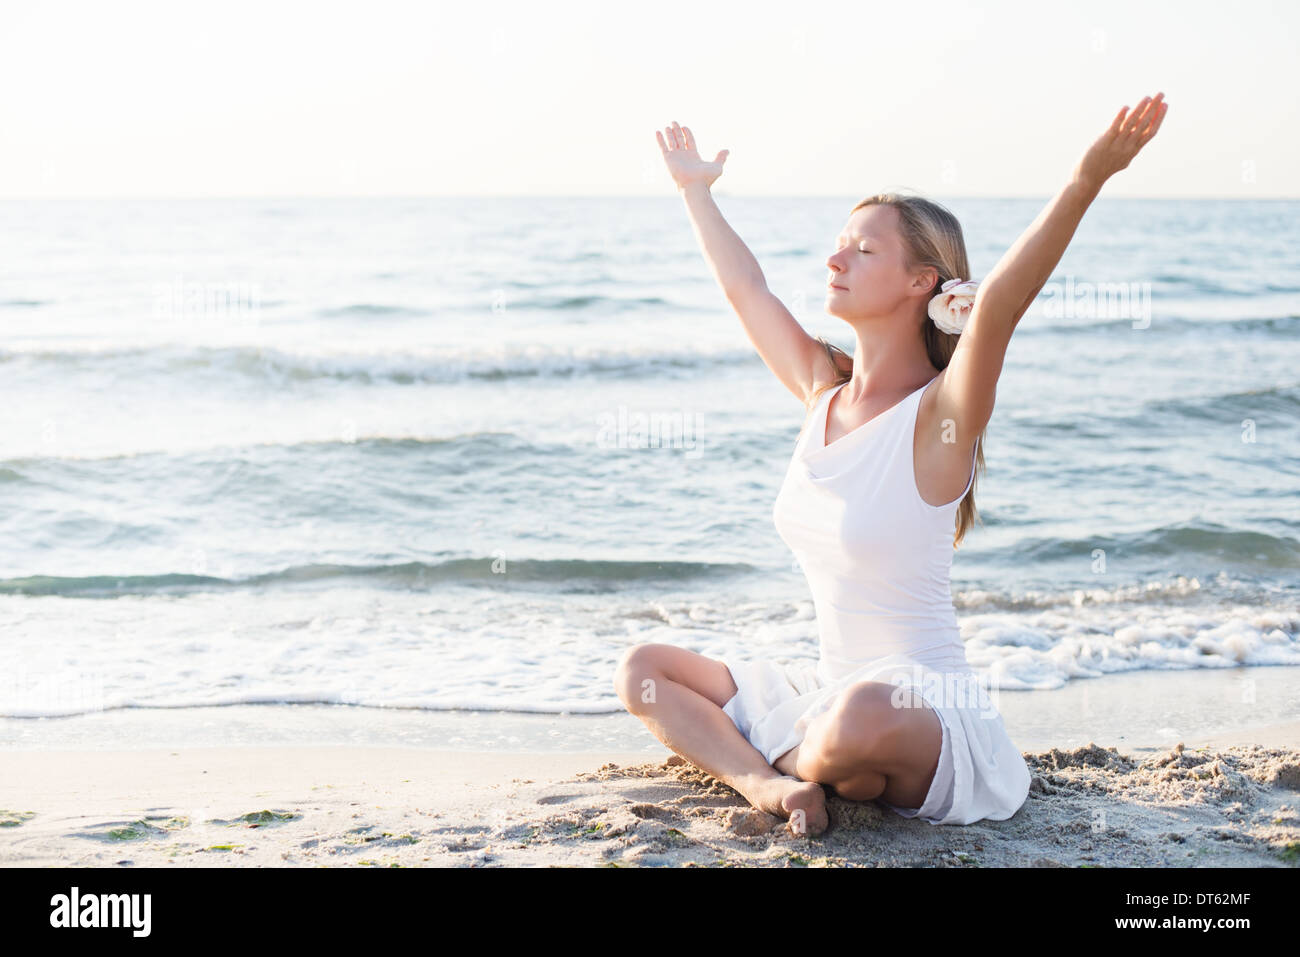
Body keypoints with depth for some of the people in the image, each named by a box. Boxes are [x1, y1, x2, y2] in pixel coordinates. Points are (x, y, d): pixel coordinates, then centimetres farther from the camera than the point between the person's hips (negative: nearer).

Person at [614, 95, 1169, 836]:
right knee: (644, 671, 7)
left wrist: (1087, 181, -47)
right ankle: (767, 782, -17)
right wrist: (696, 191, 31)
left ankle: (797, 765, -4)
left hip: (930, 710, -8)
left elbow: (997, 304, -34)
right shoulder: (823, 390, 5)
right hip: (829, 691, 8)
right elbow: (746, 288, 19)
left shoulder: (940, 415, -15)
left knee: (863, 717, -41)